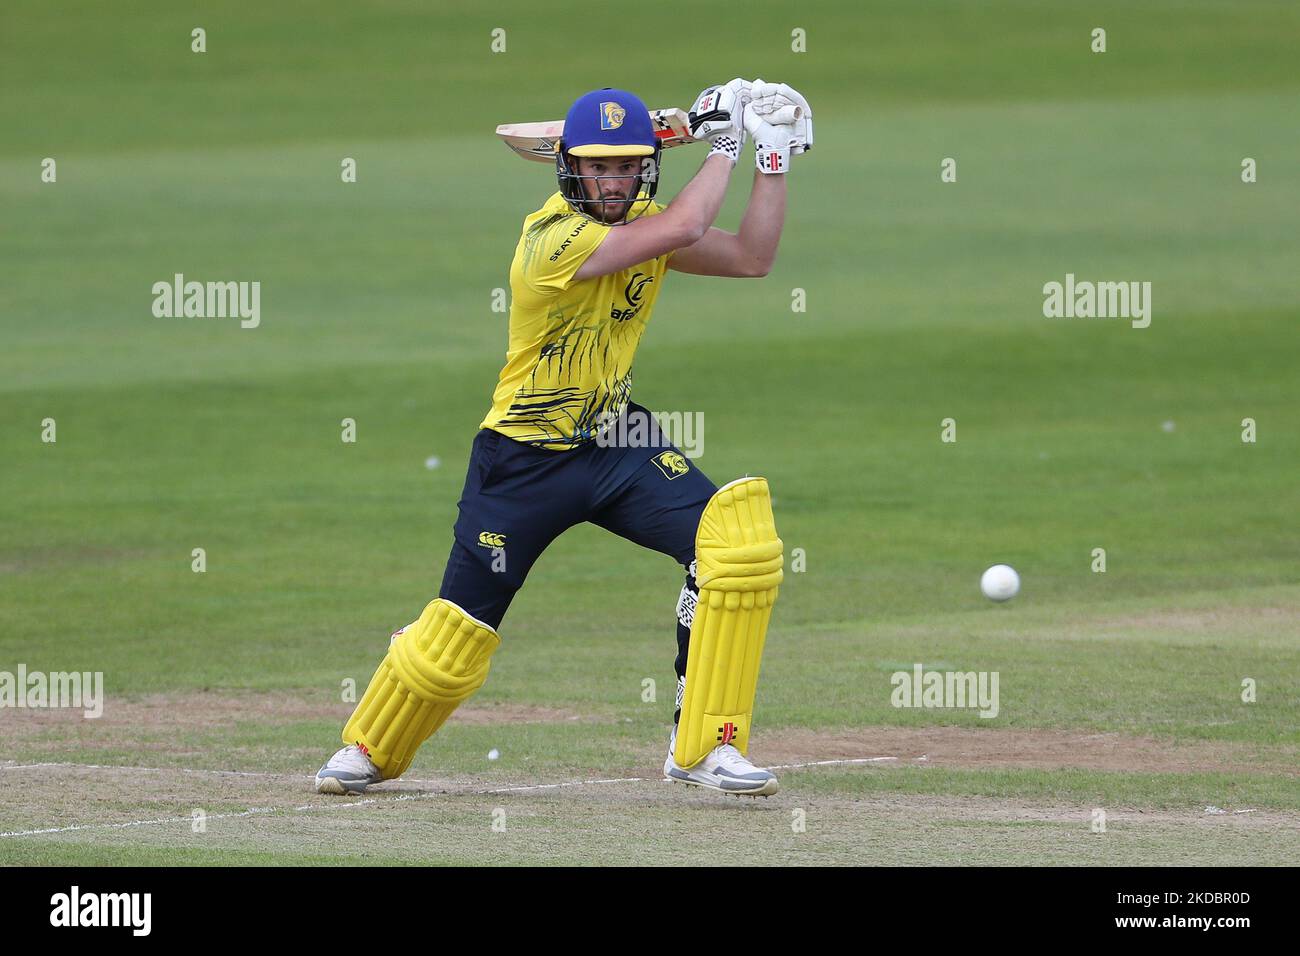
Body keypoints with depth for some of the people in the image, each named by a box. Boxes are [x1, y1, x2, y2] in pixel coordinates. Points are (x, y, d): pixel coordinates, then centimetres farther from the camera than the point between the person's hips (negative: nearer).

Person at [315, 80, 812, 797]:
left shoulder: (641, 222, 1)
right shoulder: (553, 238, -24)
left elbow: (751, 257, 5)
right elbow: (681, 231, -32)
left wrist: (772, 159, -2)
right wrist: (721, 143, -17)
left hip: (618, 449, 6)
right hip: (525, 460, -6)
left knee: (739, 536, -18)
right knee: (459, 631, -2)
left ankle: (703, 746, -11)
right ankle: (368, 749, 28)